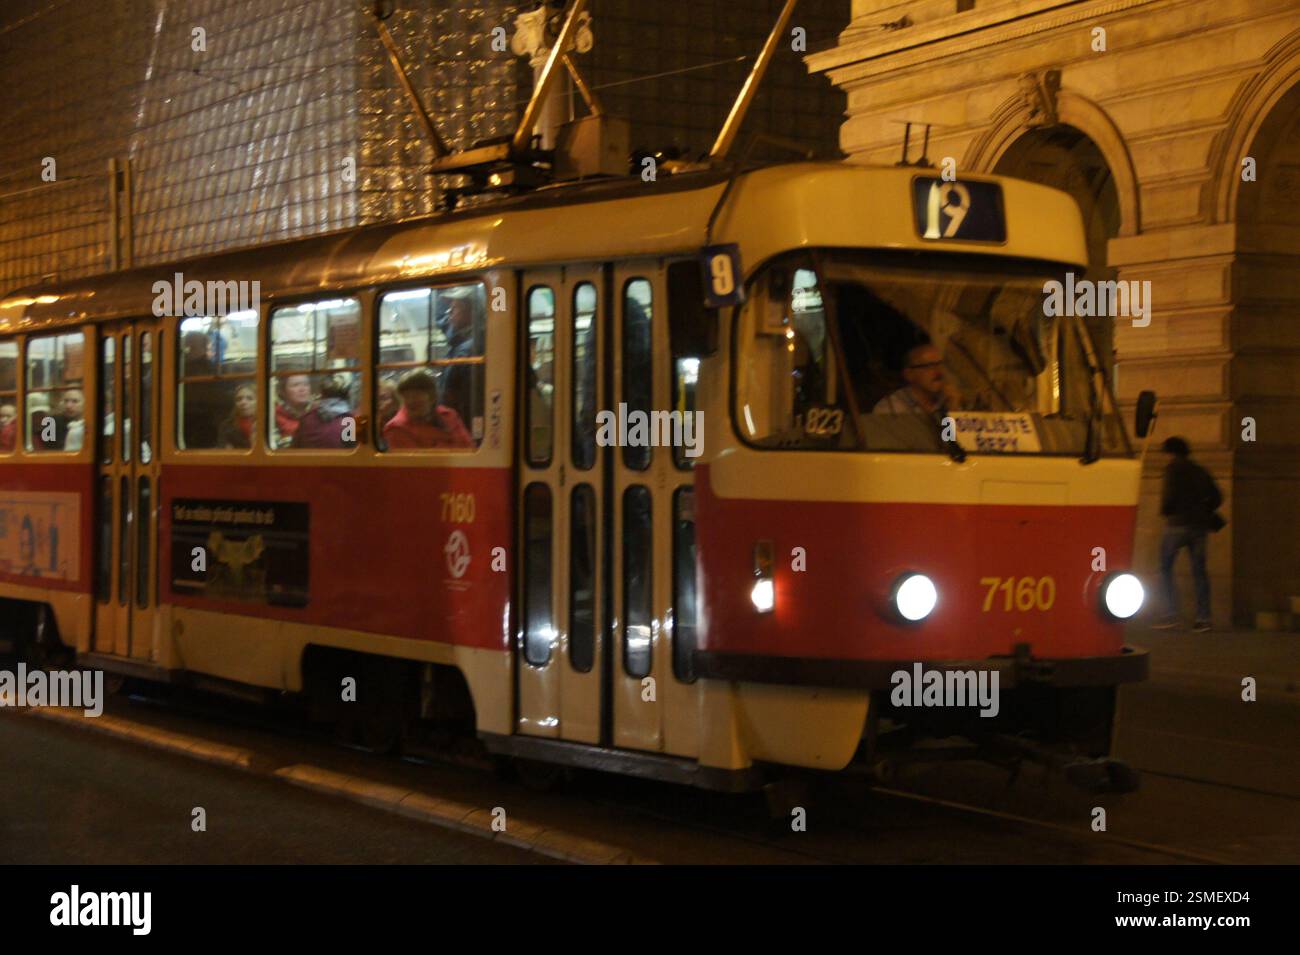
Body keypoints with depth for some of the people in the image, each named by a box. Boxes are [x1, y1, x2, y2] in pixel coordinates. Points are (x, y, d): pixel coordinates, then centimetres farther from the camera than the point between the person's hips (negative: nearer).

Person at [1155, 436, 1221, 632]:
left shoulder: (1173, 468, -3)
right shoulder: (1200, 471, 17)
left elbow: (1170, 493, -15)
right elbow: (1216, 497, 15)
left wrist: (1164, 510, 2)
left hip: (1178, 523, -6)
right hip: (1199, 526, 6)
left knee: (1165, 568, 1)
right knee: (1199, 570, 6)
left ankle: (1171, 614, -10)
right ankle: (1203, 618, 0)